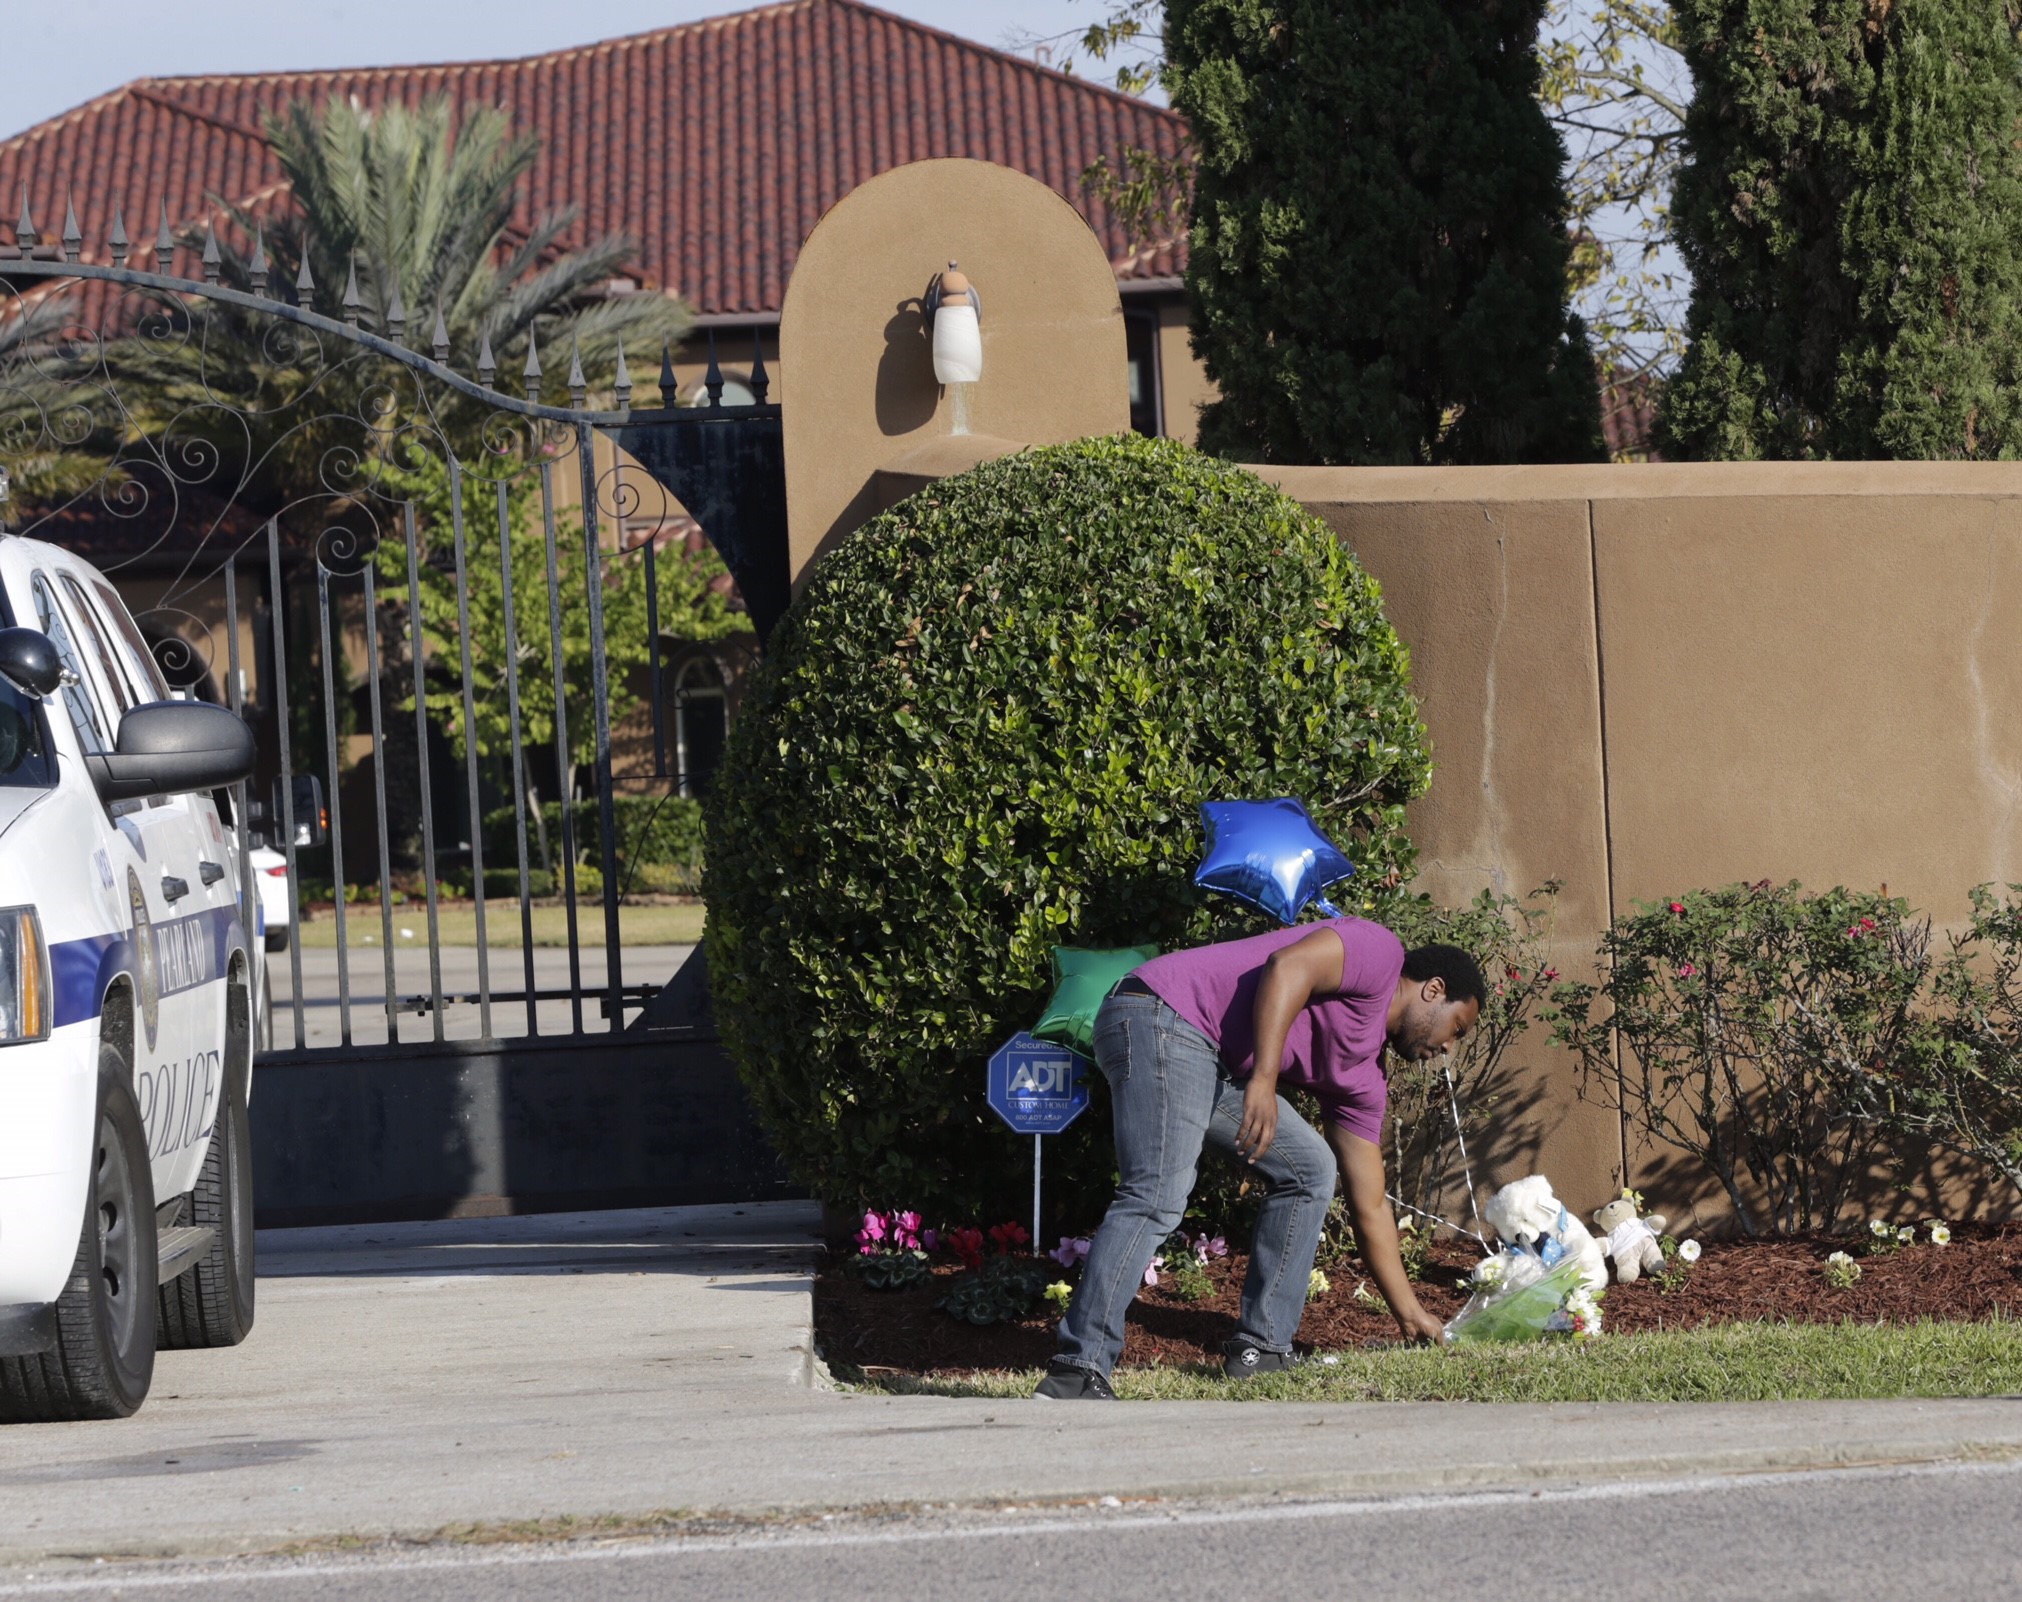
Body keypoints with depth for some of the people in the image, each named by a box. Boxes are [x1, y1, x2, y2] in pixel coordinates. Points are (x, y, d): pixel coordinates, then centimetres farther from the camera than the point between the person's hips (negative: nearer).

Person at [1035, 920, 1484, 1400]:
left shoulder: (1362, 1075, 23)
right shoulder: (1381, 953, 0)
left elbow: (1369, 1207, 27)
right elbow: (1288, 968, -19)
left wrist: (1410, 1314, 27)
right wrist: (1264, 1080, -26)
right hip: (1162, 1017, -10)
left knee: (1309, 1169, 14)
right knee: (1157, 1197, -23)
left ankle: (1260, 1348, 11)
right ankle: (1078, 1371, -31)